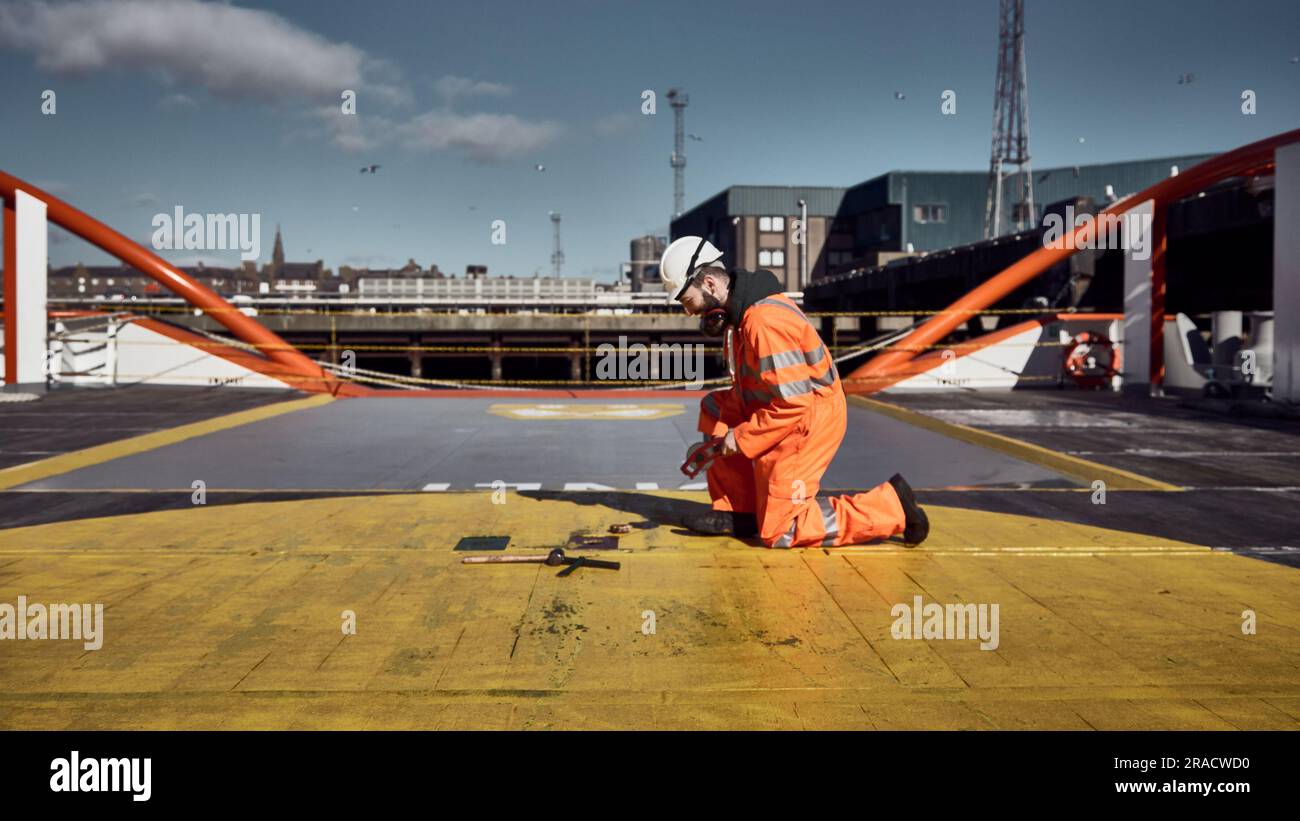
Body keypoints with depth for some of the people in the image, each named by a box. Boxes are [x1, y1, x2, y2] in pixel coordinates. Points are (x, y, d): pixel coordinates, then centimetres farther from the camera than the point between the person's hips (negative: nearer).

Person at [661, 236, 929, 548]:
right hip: (784, 412, 10)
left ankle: (891, 506, -2)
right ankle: (737, 512, 13)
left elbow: (791, 405, -28)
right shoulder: (744, 311, 6)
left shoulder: (766, 323, -27)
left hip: (806, 426, -10)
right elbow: (744, 388, 14)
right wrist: (715, 442, 5)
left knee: (780, 532, -5)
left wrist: (740, 440, -17)